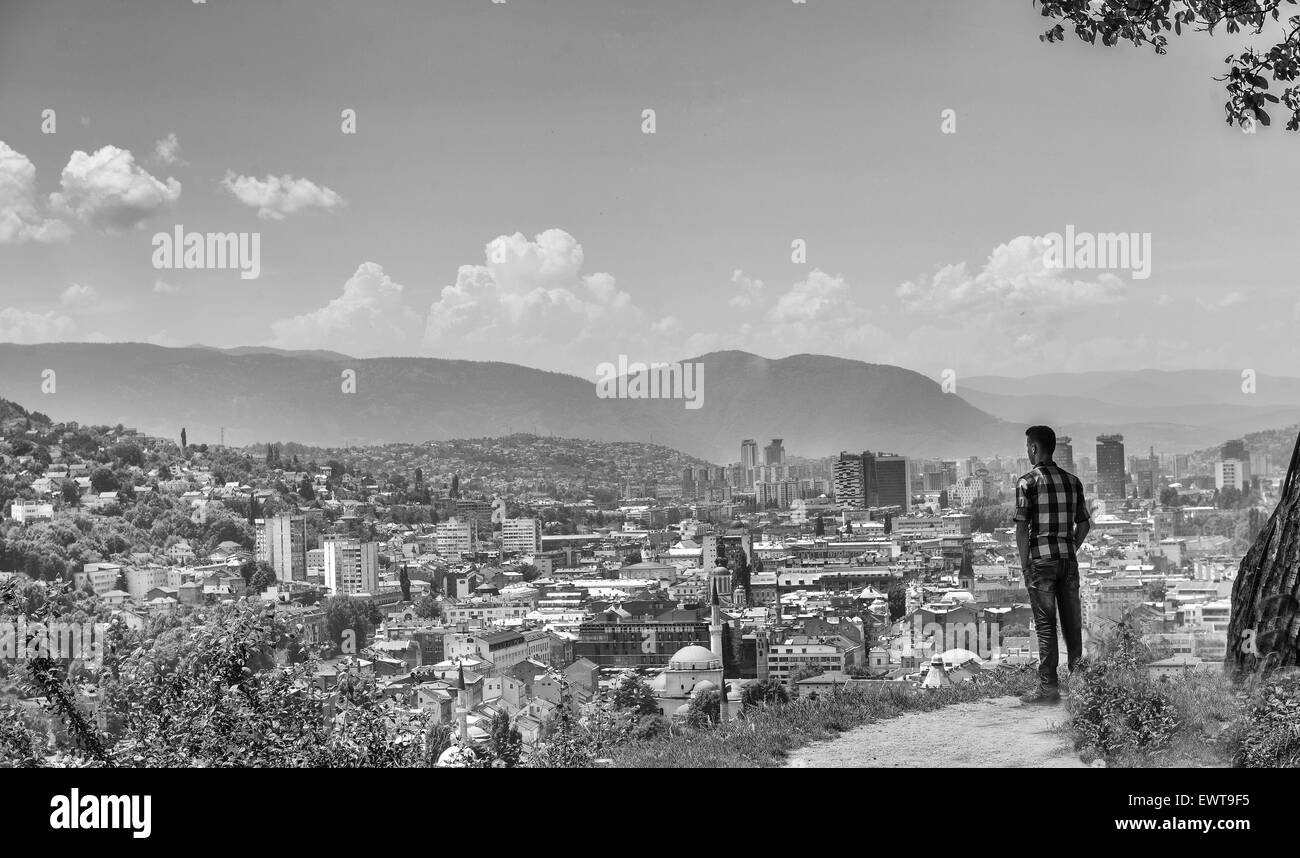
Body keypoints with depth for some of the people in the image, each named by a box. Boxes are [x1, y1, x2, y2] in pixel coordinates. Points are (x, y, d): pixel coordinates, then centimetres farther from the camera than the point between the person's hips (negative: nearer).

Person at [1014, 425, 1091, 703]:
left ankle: (1048, 687, -2)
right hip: (1069, 559, 5)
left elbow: (1022, 526, -10)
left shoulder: (1028, 482, -6)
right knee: (1072, 622, 9)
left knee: (1045, 625, -2)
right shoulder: (1072, 481, 11)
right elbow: (1084, 523, 12)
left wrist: (1025, 565, -6)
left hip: (1041, 560, -5)